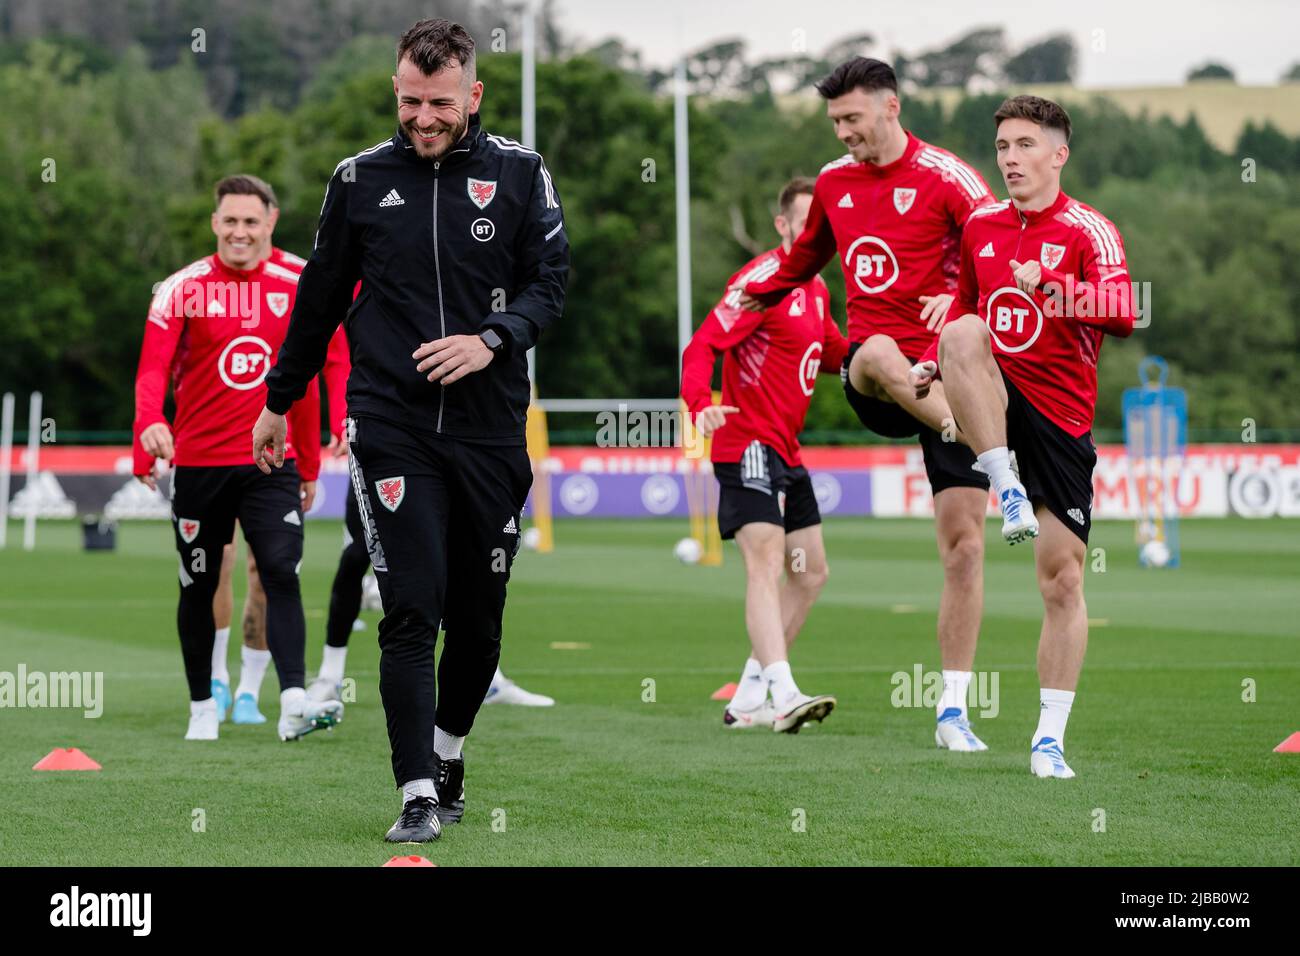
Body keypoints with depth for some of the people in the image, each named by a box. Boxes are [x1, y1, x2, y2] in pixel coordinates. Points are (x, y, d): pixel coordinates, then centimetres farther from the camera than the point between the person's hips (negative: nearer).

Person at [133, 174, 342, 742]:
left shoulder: (292, 289, 7)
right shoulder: (183, 289, -2)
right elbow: (153, 369, -12)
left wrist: (309, 466, 15)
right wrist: (151, 425, -33)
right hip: (198, 462, -1)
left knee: (282, 572, -14)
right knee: (198, 588, 8)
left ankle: (293, 705, -22)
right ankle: (202, 707, 20)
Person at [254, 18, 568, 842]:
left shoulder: (520, 173, 4)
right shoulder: (361, 179, 6)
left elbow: (549, 281, 3)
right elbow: (321, 296, 16)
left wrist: (491, 341, -16)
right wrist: (279, 401, 22)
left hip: (490, 428, 1)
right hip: (391, 426, -1)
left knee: (478, 618, 7)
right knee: (411, 611, -11)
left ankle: (448, 753, 30)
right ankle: (419, 796, -11)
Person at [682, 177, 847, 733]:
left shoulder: (816, 289, 15)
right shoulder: (762, 280, -12)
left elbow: (834, 354, 31)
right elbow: (703, 346, -20)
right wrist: (701, 404, -38)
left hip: (786, 452, 10)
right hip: (749, 444, -10)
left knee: (810, 572, 12)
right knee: (766, 562, -21)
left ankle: (748, 699, 18)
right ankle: (782, 695, -33)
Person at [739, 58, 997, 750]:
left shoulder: (944, 176, -4)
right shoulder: (833, 182, 13)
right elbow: (807, 253, 34)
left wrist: (961, 295, -30)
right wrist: (758, 294, 43)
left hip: (946, 374, -3)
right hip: (869, 380, 3)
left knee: (965, 543, -5)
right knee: (880, 355, -39)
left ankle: (952, 711, 2)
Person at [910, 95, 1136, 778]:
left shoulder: (1088, 230, -5)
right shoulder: (979, 227, 10)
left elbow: (1123, 312, -21)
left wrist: (1054, 288, -38)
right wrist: (931, 364, 5)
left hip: (1061, 416, -2)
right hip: (995, 401, 2)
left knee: (1063, 579, -4)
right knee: (964, 335, -31)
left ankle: (1050, 738, 6)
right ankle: (1008, 489, -31)